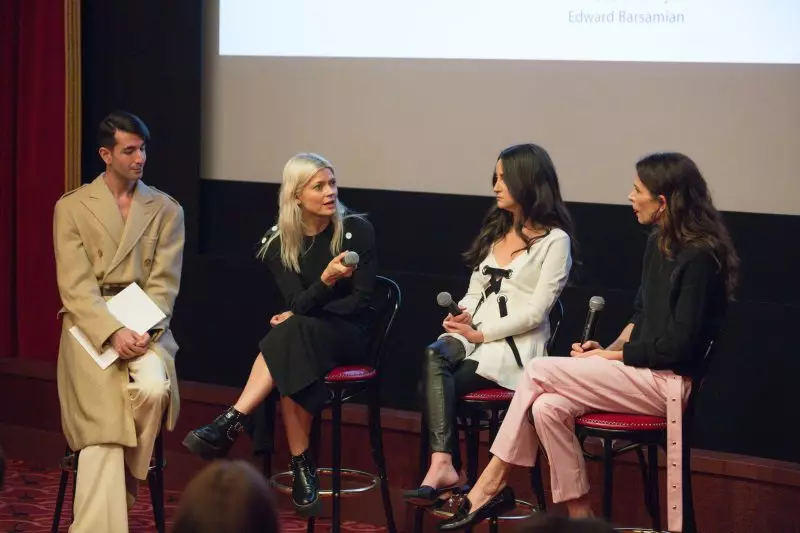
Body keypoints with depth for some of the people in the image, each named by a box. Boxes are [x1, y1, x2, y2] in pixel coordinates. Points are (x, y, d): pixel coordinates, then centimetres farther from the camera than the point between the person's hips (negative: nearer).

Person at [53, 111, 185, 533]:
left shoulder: (166, 210, 10)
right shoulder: (72, 208, 5)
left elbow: (164, 284, 2)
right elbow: (75, 285, -4)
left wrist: (144, 331, -17)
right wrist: (113, 332, -20)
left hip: (145, 325, 2)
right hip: (90, 325, -1)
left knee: (154, 387, -30)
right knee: (103, 424, -21)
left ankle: (126, 478, -6)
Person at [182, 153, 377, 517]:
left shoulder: (357, 230, -5)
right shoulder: (279, 242, -1)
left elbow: (360, 301, -6)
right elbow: (298, 303, -11)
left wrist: (300, 318, -13)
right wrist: (326, 281, -33)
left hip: (348, 336, -2)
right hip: (304, 339, 2)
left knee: (292, 333, -36)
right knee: (289, 362, -36)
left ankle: (230, 424, -42)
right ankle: (301, 469, -31)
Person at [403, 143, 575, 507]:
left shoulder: (554, 240, -3)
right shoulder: (495, 231, 20)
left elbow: (535, 312, -9)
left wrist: (481, 334, -13)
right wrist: (462, 317, -4)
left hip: (515, 346, -5)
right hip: (472, 335, 5)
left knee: (434, 383, -28)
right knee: (434, 357, -30)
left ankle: (442, 467, -25)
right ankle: (444, 465, -41)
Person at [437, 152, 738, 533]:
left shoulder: (699, 257, -16)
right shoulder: (658, 243, 11)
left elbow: (678, 344, -19)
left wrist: (612, 356, -11)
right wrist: (609, 348, 2)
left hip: (668, 381, -8)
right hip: (640, 370, 8)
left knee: (539, 372, -14)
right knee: (547, 408, -15)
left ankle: (492, 483, -3)